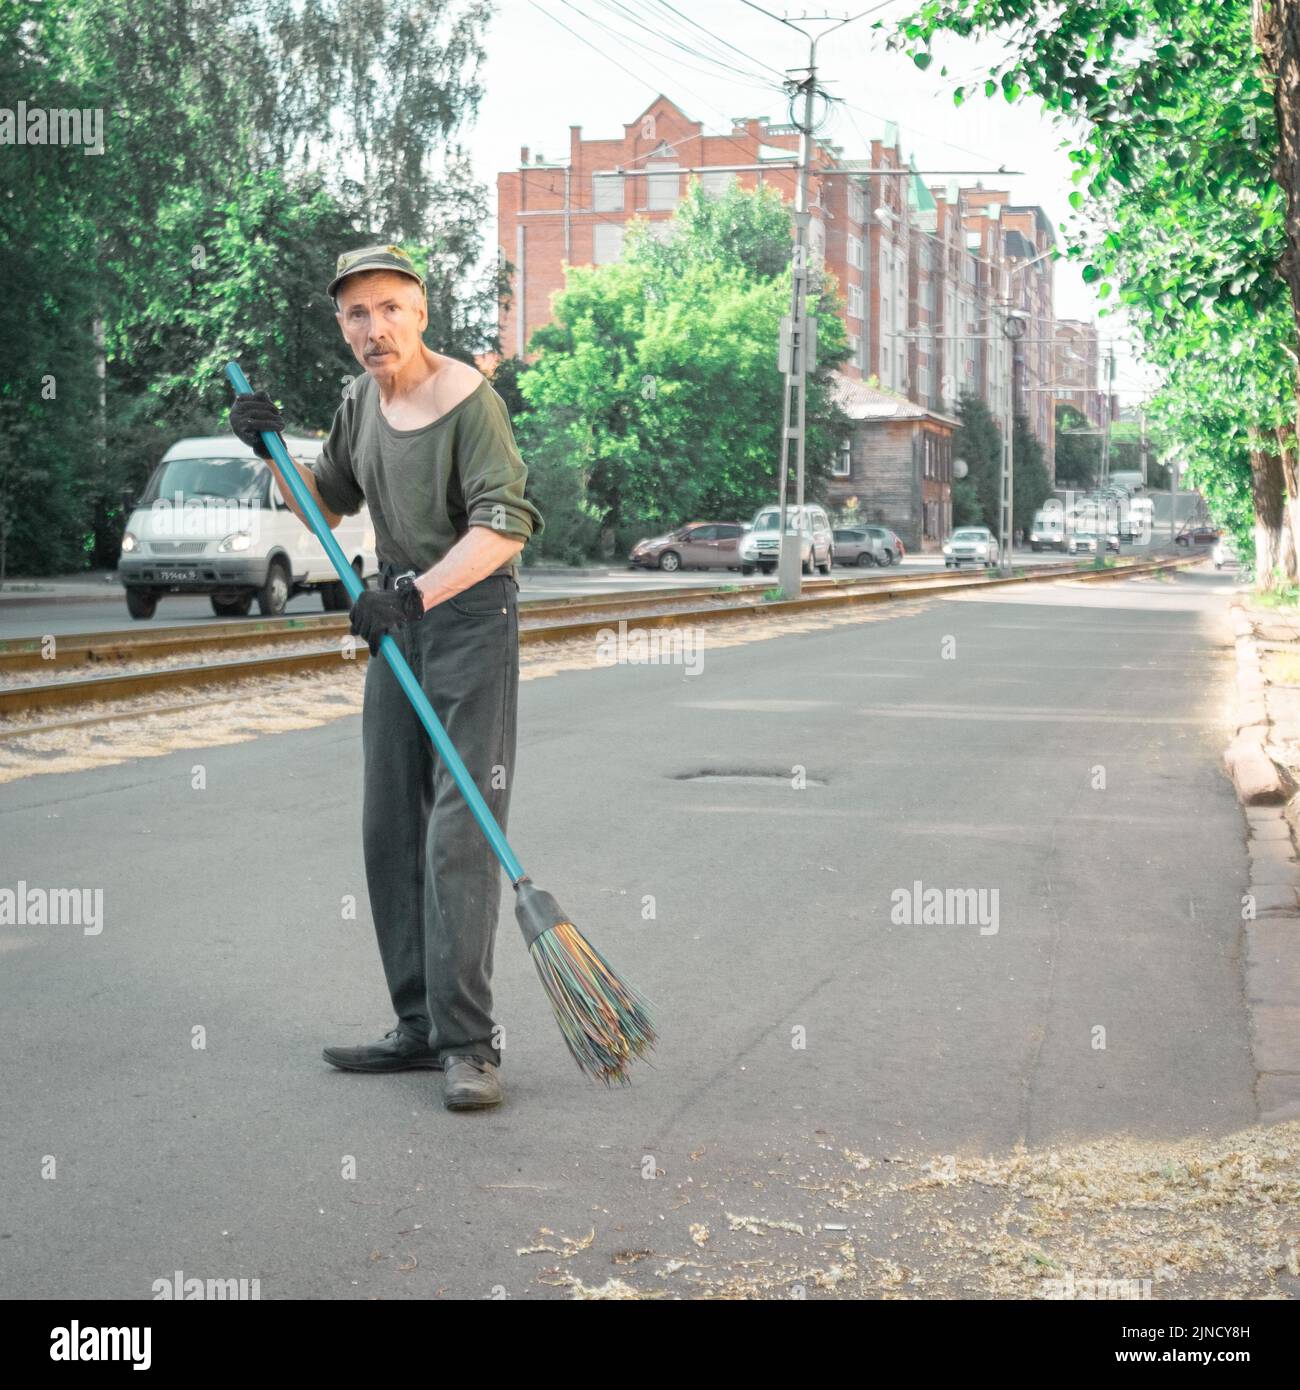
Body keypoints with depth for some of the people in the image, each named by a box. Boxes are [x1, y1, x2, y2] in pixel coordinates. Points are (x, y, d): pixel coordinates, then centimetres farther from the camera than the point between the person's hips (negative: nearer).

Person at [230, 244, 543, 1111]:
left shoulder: (467, 400, -16)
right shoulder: (364, 400, 9)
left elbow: (505, 523, -25)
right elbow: (329, 506, 20)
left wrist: (416, 592, -34)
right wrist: (277, 454, 3)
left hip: (471, 614, -8)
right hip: (400, 615, 8)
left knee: (459, 828, -14)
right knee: (390, 828, 8)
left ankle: (468, 1041, -13)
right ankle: (421, 1028, 15)